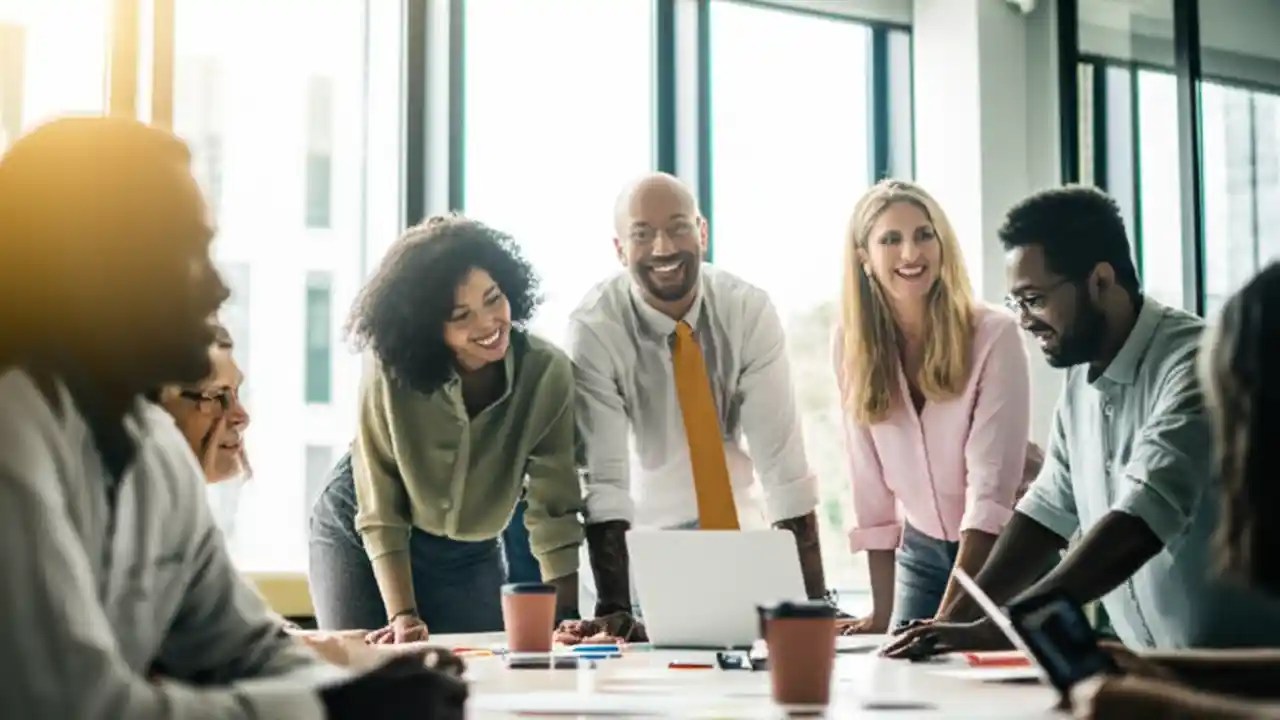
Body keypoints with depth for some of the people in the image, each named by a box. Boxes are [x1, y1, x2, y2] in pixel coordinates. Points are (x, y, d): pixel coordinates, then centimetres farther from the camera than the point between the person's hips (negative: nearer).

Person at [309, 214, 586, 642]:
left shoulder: (547, 372, -24)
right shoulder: (391, 369, -27)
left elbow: (553, 508, -21)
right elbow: (379, 513, -22)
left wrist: (567, 618, -27)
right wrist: (403, 618, -27)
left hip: (470, 556, 2)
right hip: (359, 537, -1)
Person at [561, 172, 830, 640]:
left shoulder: (748, 311, -17)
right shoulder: (594, 329, -23)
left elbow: (782, 461, -20)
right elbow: (603, 478, -28)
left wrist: (814, 602, -26)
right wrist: (613, 610, -38)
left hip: (739, 529, 2)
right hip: (643, 545, -2)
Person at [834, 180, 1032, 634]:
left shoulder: (994, 335, -19)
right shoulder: (852, 343, -6)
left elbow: (991, 486, -24)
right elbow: (870, 488, -4)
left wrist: (949, 615, -30)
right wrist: (882, 613, -7)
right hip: (922, 551, 4)